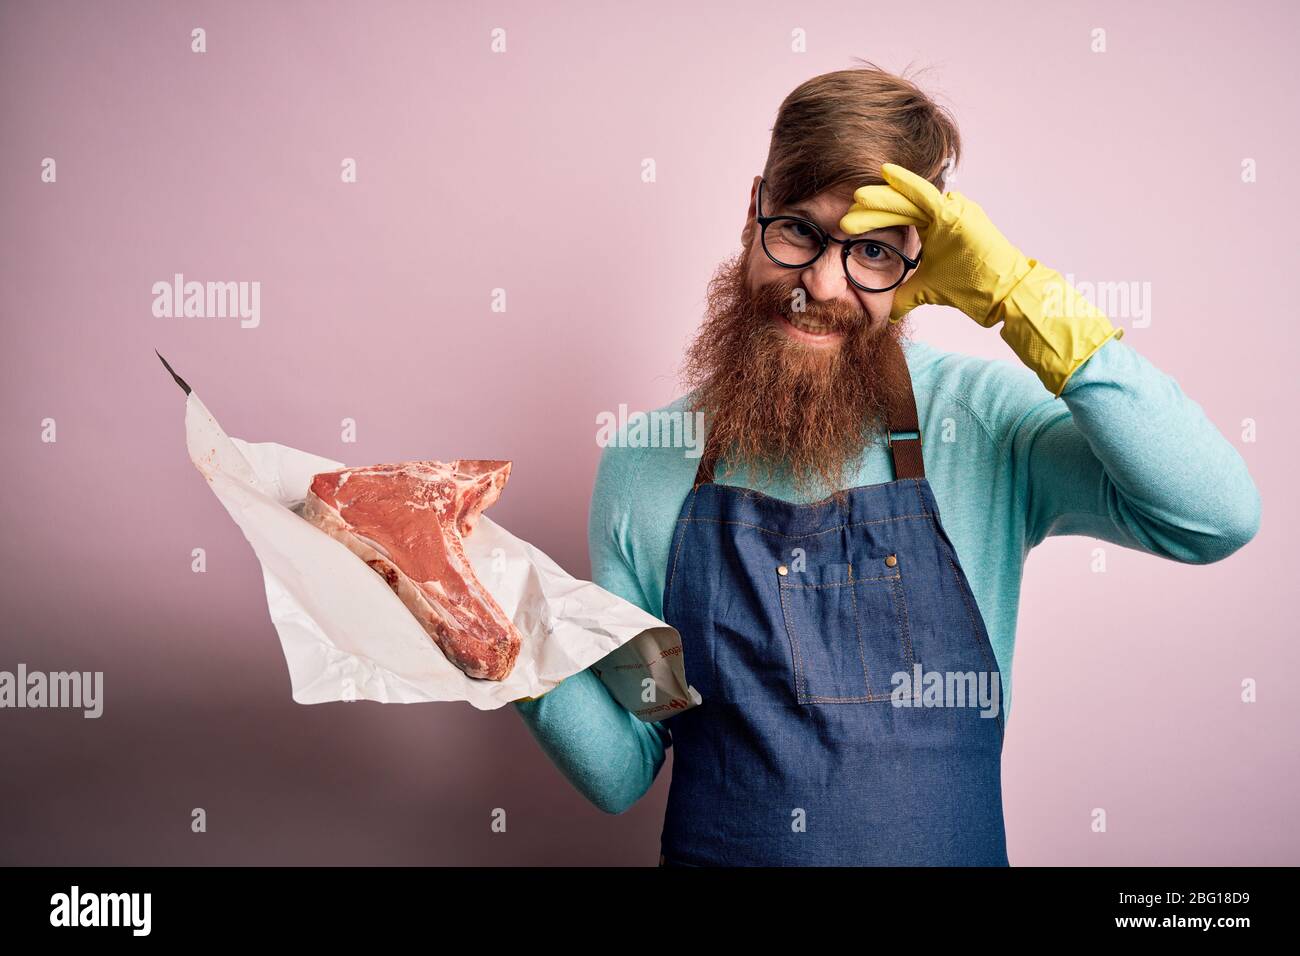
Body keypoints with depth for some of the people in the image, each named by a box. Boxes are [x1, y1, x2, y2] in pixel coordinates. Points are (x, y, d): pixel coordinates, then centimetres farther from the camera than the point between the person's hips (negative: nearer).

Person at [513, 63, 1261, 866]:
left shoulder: (984, 422, -10)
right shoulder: (646, 465, -8)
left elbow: (1218, 519, -24)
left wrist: (1019, 292, -24)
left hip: (952, 851, 0)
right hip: (710, 854, 1)